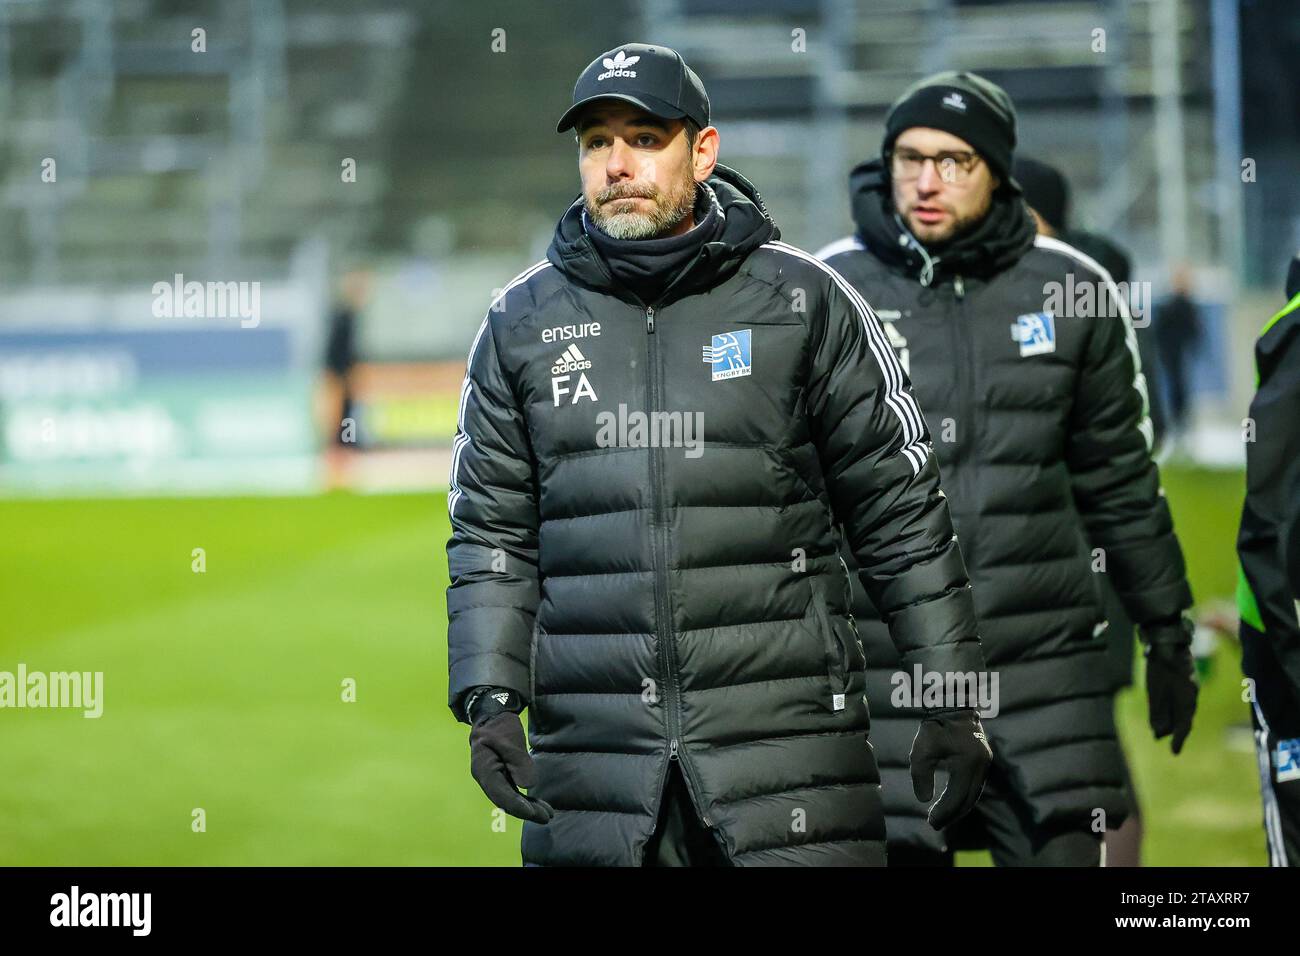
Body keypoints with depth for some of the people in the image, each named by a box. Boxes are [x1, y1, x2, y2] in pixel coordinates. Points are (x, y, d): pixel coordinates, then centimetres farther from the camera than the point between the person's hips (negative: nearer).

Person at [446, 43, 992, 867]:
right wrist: (490, 700, 0)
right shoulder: (522, 321, 10)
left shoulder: (804, 302, 3)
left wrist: (953, 704, 1)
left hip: (785, 736, -2)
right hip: (595, 758, 2)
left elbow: (902, 513, 5)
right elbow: (492, 532, 13)